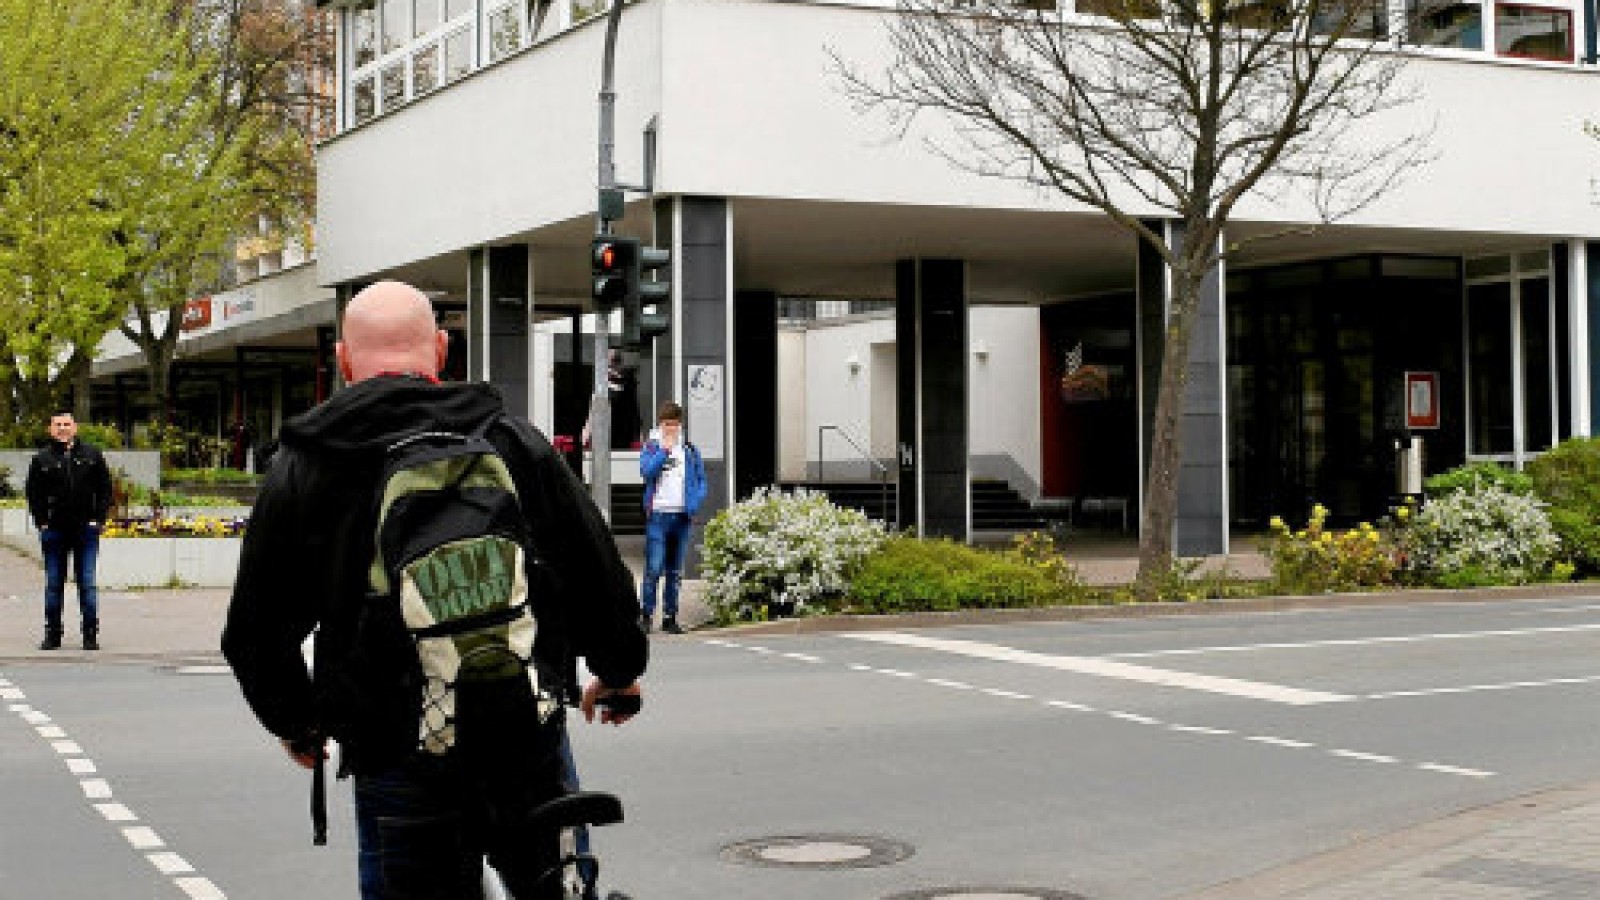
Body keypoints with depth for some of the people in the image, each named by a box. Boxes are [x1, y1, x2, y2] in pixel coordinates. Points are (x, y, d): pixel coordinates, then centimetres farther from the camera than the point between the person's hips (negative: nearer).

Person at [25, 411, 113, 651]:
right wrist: (41, 522, -3)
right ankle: (52, 634, 13)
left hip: (86, 530, 0)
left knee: (87, 584, 0)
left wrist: (98, 519, -1)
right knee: (53, 585, 6)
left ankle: (91, 634, 4)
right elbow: (32, 493, 6)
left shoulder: (92, 455, 6)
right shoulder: (41, 459, 4)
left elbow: (105, 489, 8)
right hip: (53, 530, 0)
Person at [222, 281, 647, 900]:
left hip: (394, 755, -1)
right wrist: (619, 670, 23)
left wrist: (295, 724, 24)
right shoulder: (513, 442, 0)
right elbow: (599, 574, 4)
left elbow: (255, 633, 6)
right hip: (525, 733, 1)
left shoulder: (298, 468, 1)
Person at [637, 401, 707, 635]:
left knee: (675, 571, 7)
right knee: (653, 568, -10)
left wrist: (695, 503, -1)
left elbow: (701, 479, 15)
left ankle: (670, 617, 12)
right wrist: (664, 450, -12)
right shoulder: (651, 447, 5)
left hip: (682, 515, 4)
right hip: (658, 514, -3)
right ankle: (646, 615, -5)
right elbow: (645, 470, -13)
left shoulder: (689, 449, 13)